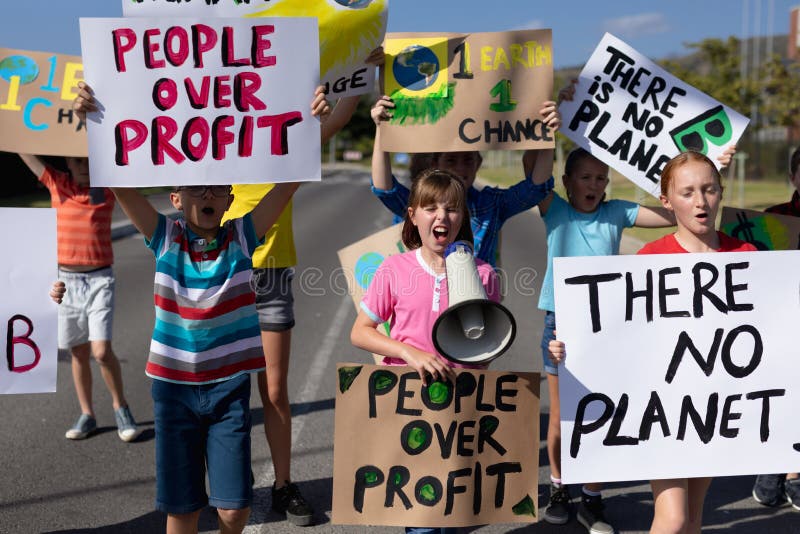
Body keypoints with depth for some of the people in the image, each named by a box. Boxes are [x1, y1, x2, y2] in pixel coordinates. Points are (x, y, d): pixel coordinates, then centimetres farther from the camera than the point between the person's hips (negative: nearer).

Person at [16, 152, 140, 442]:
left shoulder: (108, 187, -2)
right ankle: (87, 414, 24)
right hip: (66, 281, 2)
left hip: (100, 280, -2)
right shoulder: (57, 184, 2)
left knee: (101, 350, -12)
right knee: (78, 353, 11)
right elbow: (24, 151, -2)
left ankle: (120, 406, 11)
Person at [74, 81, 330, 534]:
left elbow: (289, 181, -12)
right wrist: (91, 121, -21)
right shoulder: (165, 238, -4)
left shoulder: (242, 237, -5)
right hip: (173, 385, 0)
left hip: (229, 384, 0)